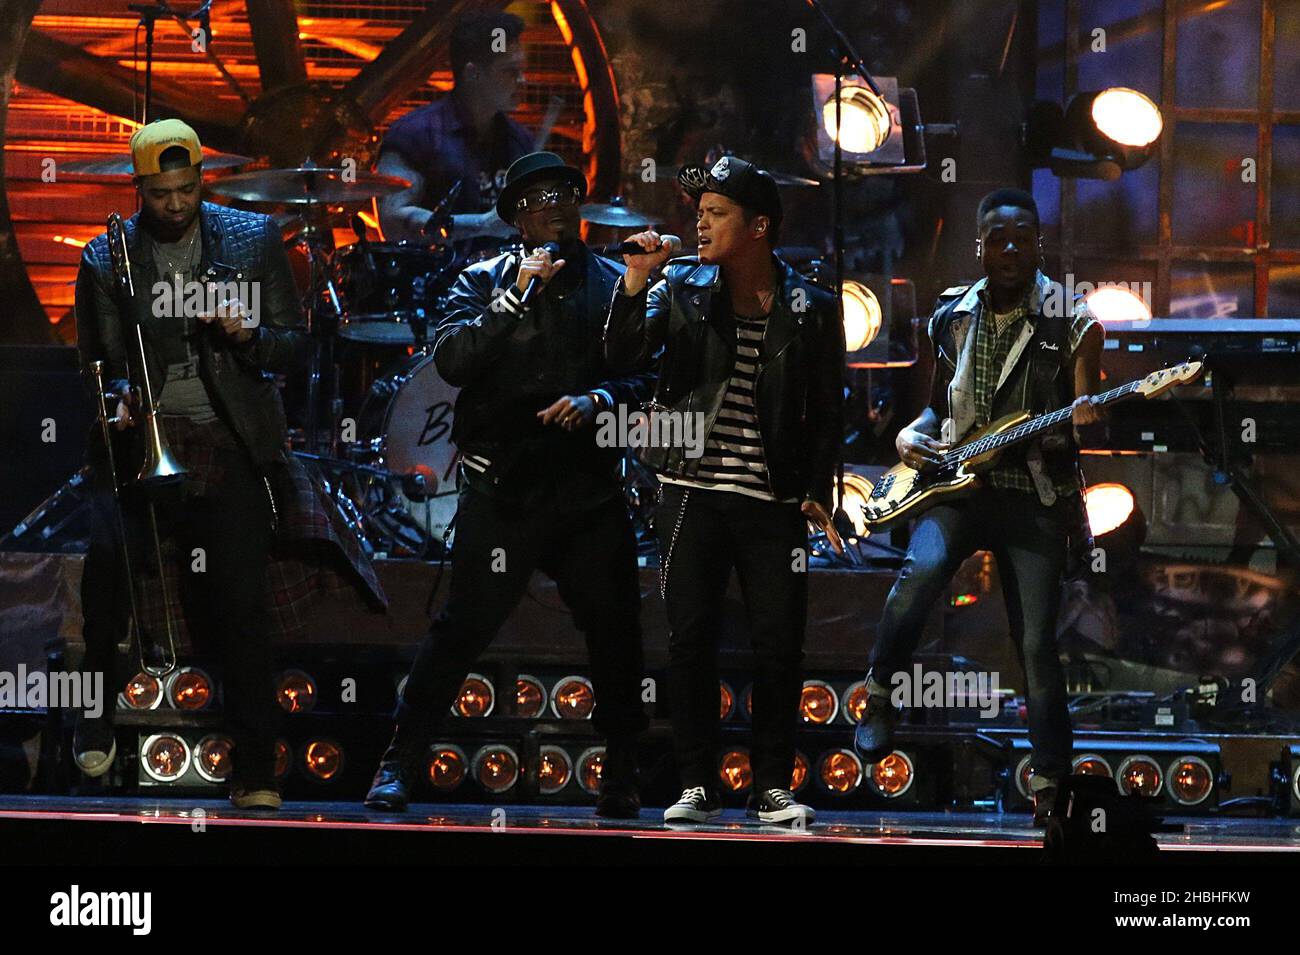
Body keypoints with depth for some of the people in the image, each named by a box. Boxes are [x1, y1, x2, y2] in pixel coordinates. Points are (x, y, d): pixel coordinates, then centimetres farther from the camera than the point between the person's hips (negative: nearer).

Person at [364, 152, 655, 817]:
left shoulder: (613, 283, 12)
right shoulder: (484, 282, 7)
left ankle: (619, 774, 17)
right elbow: (451, 359, -8)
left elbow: (644, 373, 5)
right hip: (503, 483, -2)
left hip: (589, 483, 2)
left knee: (613, 625, 2)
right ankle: (399, 765, 0)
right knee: (467, 623, -8)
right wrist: (515, 297, -14)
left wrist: (599, 399, -14)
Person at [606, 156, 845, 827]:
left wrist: (818, 492, 0)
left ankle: (773, 788, 7)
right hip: (694, 492, 1)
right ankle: (697, 786, 7)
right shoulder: (682, 288, 7)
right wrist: (636, 280, -12)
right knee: (691, 639, -1)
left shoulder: (810, 311, 4)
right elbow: (622, 357, -2)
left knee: (780, 643, -3)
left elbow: (828, 412, 7)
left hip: (772, 500, -1)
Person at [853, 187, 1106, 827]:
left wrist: (1086, 419, -22)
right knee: (921, 570, -29)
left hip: (1035, 493, -2)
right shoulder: (951, 317, 11)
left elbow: (1085, 418, 1)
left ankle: (1048, 786, 3)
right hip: (954, 484, 2)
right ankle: (880, 695, -10)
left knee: (1037, 644, -5)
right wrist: (912, 435, 2)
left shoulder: (1072, 324, 1)